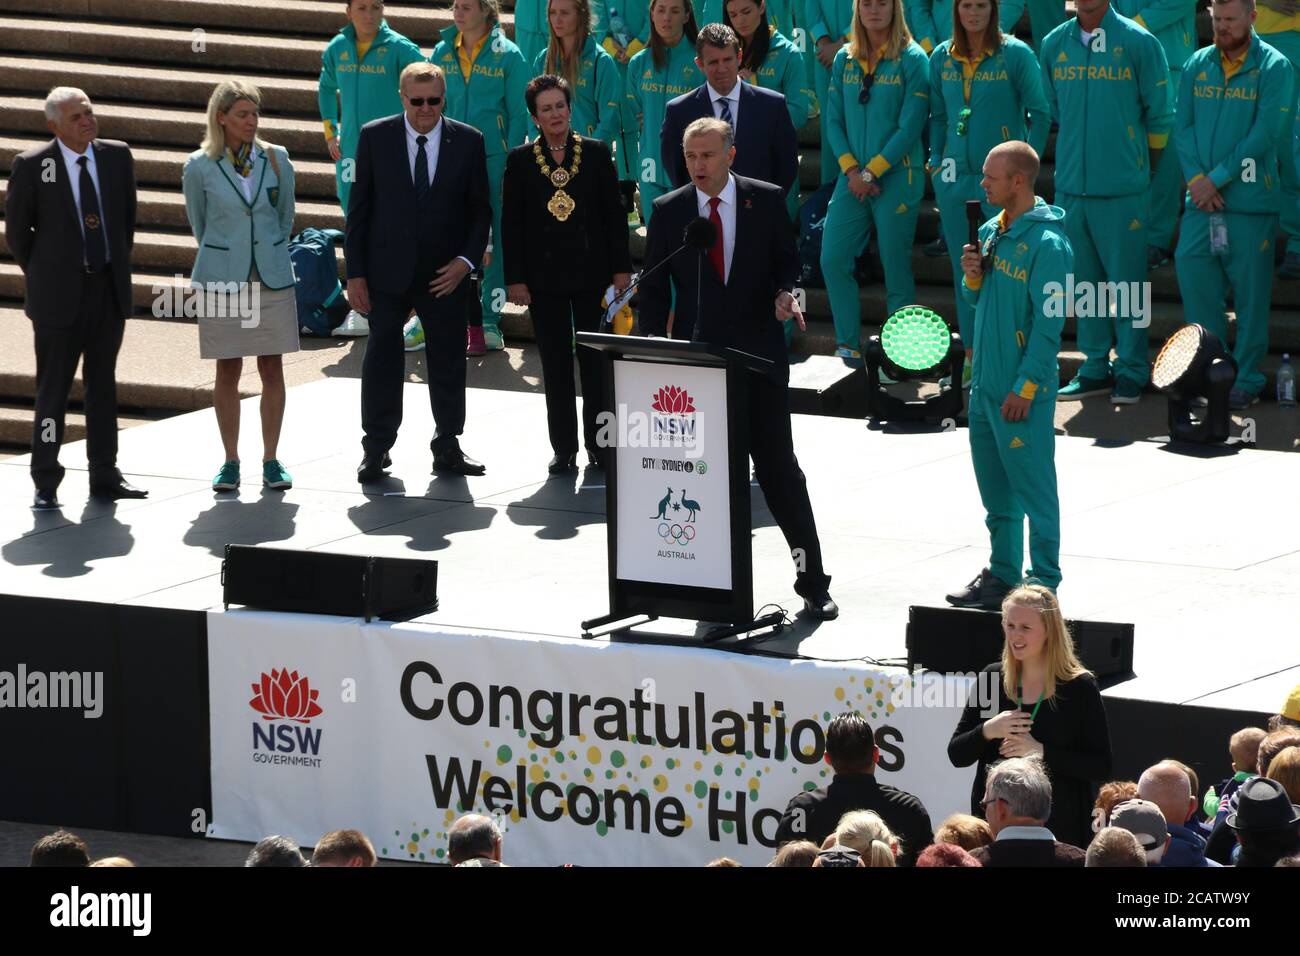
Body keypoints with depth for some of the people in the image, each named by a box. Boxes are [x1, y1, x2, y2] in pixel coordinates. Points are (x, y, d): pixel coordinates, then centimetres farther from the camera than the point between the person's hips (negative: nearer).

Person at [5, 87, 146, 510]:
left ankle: (105, 476, 19)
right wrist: (43, 277, 5)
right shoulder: (31, 166, -9)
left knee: (103, 384, 11)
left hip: (109, 288, 4)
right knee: (53, 387, 0)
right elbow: (17, 230, 0)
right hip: (60, 295, -4)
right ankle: (45, 483, 4)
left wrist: (118, 266, 14)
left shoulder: (117, 156, 2)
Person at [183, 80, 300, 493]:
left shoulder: (276, 161, 0)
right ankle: (231, 462, 11)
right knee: (227, 371, 3)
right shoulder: (199, 167, -5)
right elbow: (198, 224, 10)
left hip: (272, 277, 2)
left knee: (272, 369, 3)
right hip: (222, 280, -2)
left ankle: (271, 460, 11)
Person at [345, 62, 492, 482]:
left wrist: (467, 259, -9)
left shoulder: (468, 141, 0)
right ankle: (376, 450, 11)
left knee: (448, 360, 8)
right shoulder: (375, 137, -2)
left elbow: (480, 210, 5)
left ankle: (448, 447, 20)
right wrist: (356, 272, -4)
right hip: (388, 270, -1)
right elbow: (359, 208, 0)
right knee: (382, 359, 2)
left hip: (446, 273, 1)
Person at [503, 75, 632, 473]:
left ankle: (598, 445, 9)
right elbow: (510, 223, 2)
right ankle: (564, 449, 9)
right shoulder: (521, 160, 2)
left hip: (591, 272, 0)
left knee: (595, 360, 1)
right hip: (544, 275, 0)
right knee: (555, 365, 4)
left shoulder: (596, 153, 2)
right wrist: (514, 278, -3)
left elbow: (614, 213, 3)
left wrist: (621, 268, -1)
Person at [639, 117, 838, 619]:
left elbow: (786, 258, 11)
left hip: (757, 353, -1)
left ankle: (813, 582, 6)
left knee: (779, 469, 0)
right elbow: (654, 289, 6)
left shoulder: (766, 201, 1)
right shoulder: (667, 211, 3)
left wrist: (784, 293, -11)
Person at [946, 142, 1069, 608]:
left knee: (1034, 490, -1)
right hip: (985, 384, 9)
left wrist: (1024, 387, -18)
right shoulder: (991, 231, 10)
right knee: (996, 491, 16)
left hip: (1023, 393, -9)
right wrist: (973, 276, -2)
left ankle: (1044, 583, 5)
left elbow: (1048, 324, -17)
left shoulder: (1046, 243, -16)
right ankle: (1002, 574, 27)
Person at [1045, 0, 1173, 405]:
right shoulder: (1054, 45, 6)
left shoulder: (1137, 43, -7)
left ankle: (1131, 371, 6)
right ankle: (1095, 368, 18)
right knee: (1084, 281, 10)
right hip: (1070, 185, 4)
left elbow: (1160, 114, 0)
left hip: (1123, 189, -4)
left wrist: (1144, 165, 6)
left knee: (1126, 280, -2)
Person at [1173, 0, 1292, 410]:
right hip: (1201, 202, 4)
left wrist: (1218, 178, -12)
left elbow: (1265, 133, -10)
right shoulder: (1198, 65, 11)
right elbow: (1182, 126, 8)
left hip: (1250, 203, -4)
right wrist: (1196, 179, -7)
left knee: (1250, 291, -1)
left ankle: (1246, 380, 8)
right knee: (1193, 273, 0)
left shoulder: (1273, 67, -3)